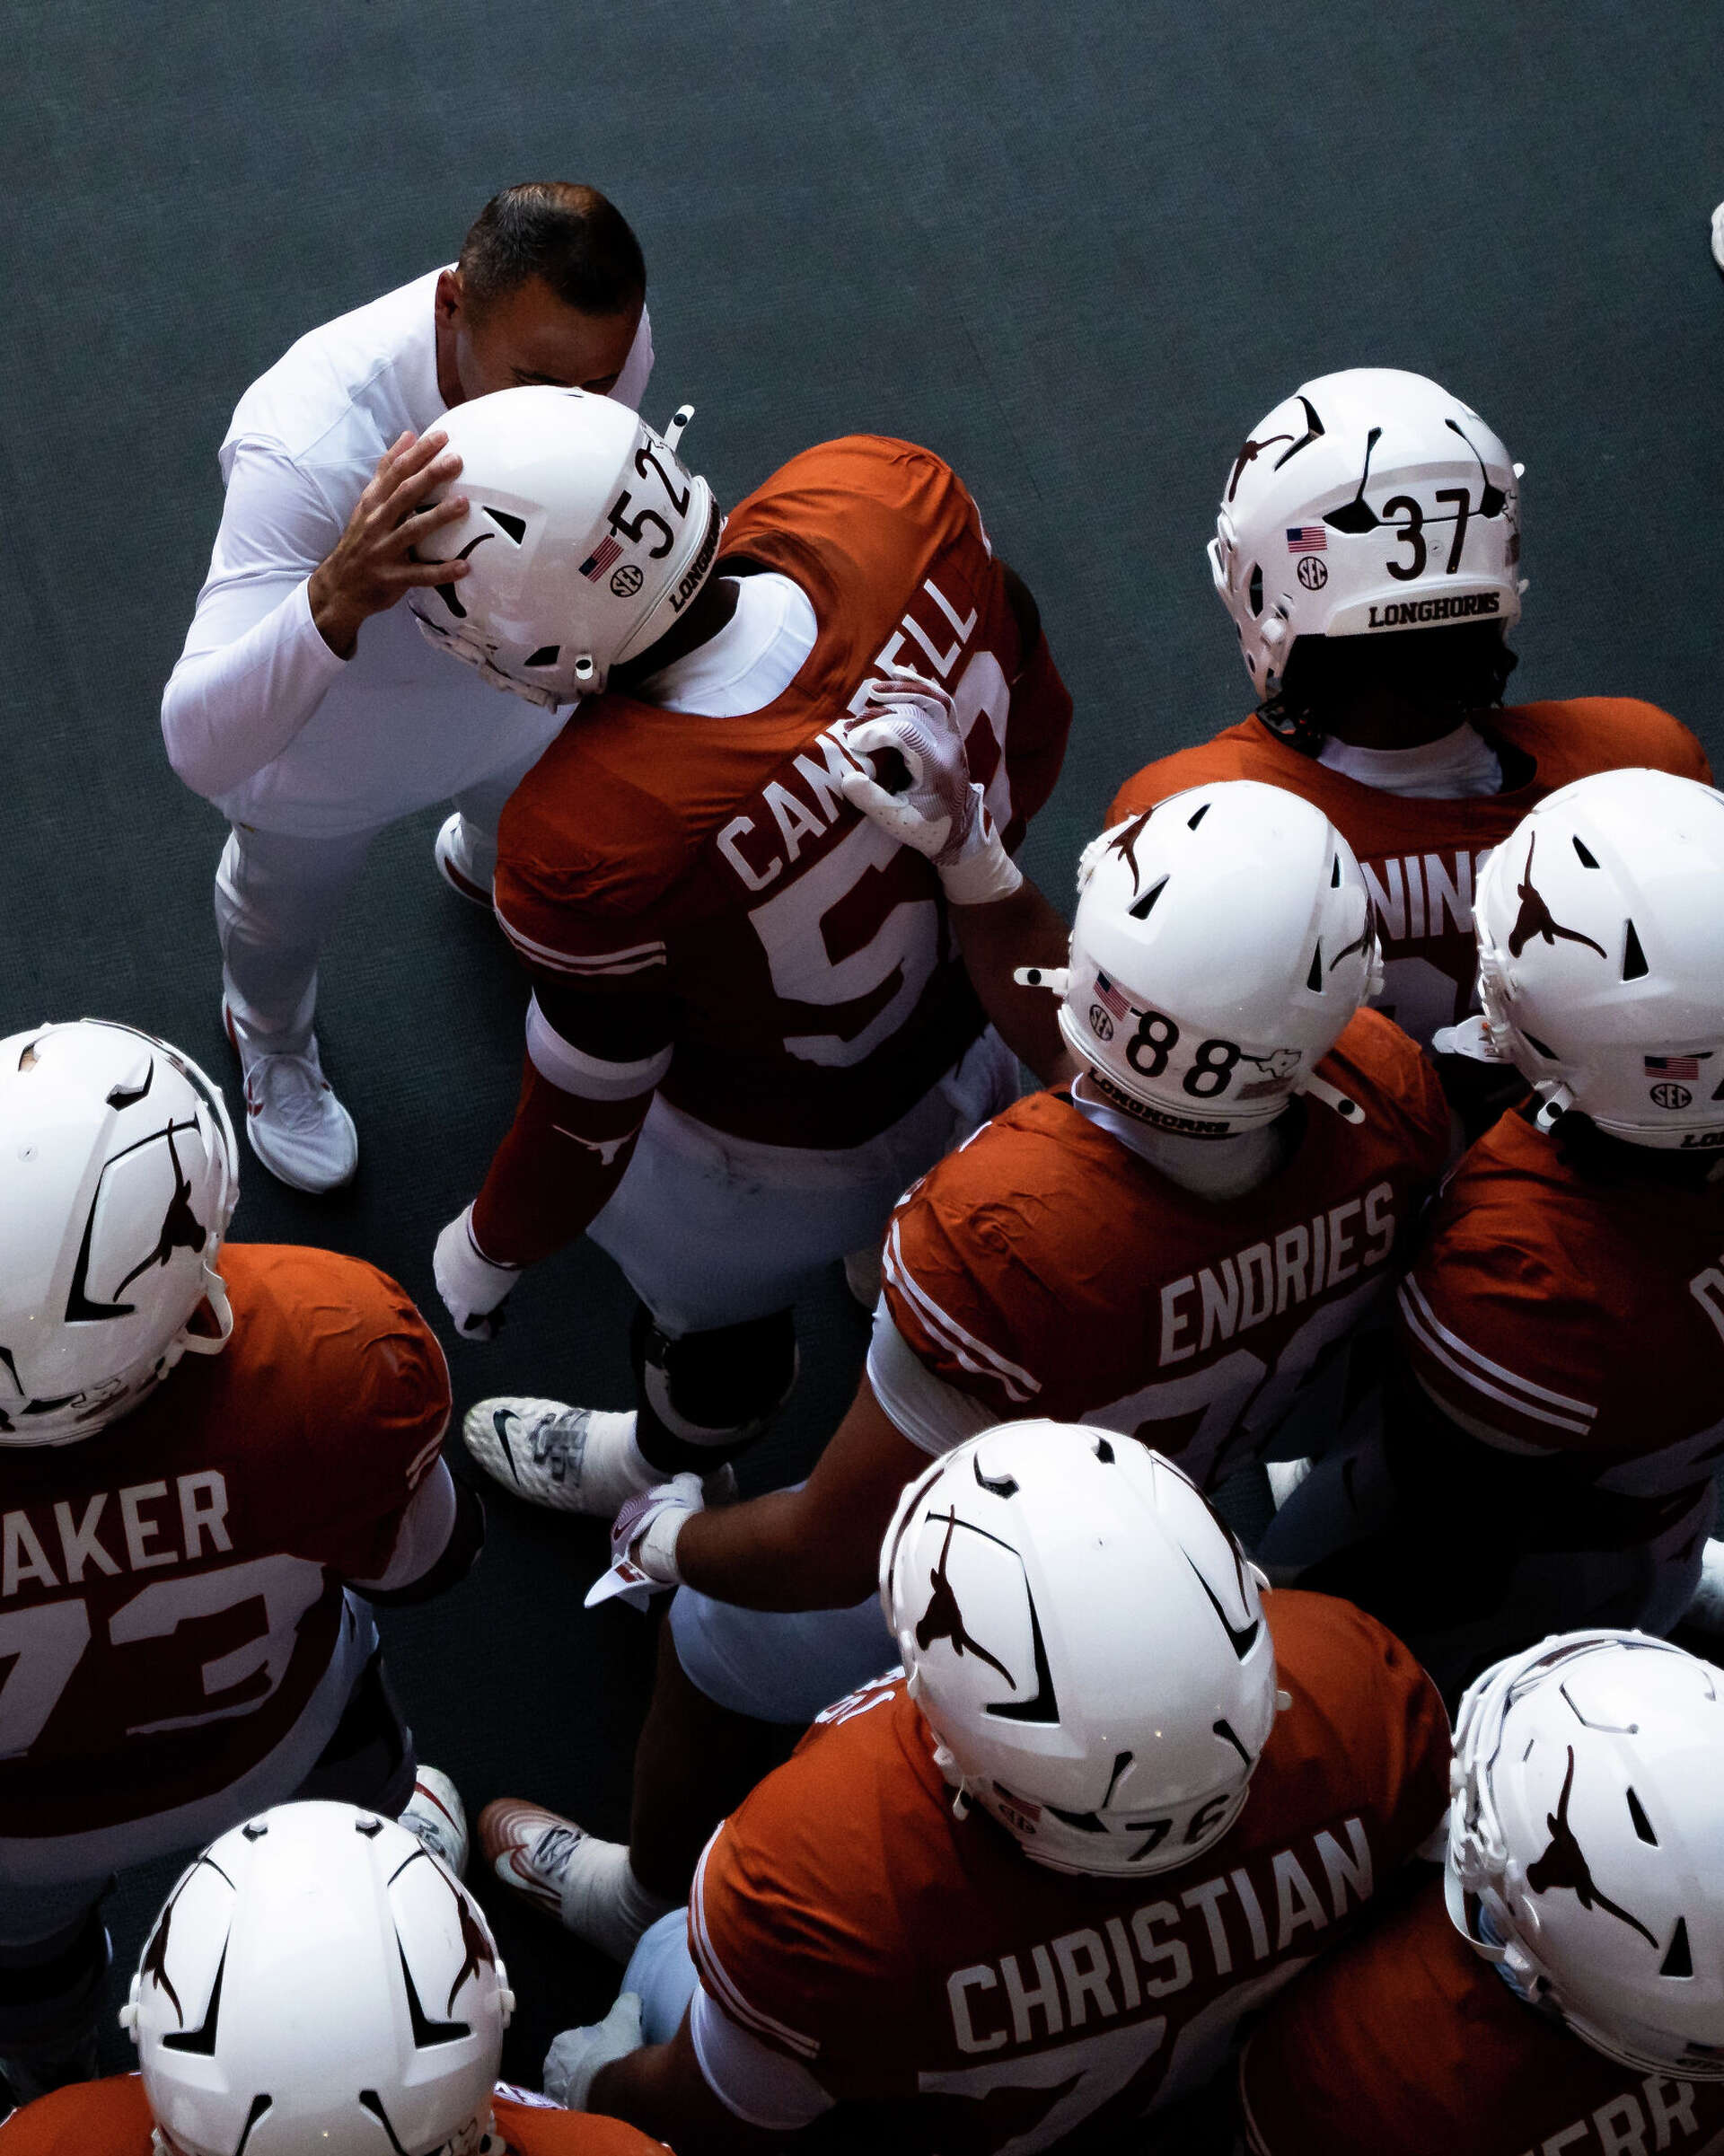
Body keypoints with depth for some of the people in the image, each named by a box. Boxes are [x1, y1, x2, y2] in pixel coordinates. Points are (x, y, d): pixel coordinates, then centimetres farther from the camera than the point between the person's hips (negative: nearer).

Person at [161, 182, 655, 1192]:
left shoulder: (604, 335, -32)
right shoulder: (306, 449, -50)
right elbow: (202, 749, -55)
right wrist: (336, 598, -71)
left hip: (513, 686, 4)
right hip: (328, 731, -4)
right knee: (286, 909, 28)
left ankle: (481, 865, 76)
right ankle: (271, 1040, 66)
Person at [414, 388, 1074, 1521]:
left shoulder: (591, 843, -43)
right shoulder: (895, 496, -31)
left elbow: (587, 1112, -23)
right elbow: (1039, 715, -9)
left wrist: (490, 1251, -1)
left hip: (788, 1150, -4)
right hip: (977, 1032, 4)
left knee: (711, 1311, 32)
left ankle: (666, 1472, 65)